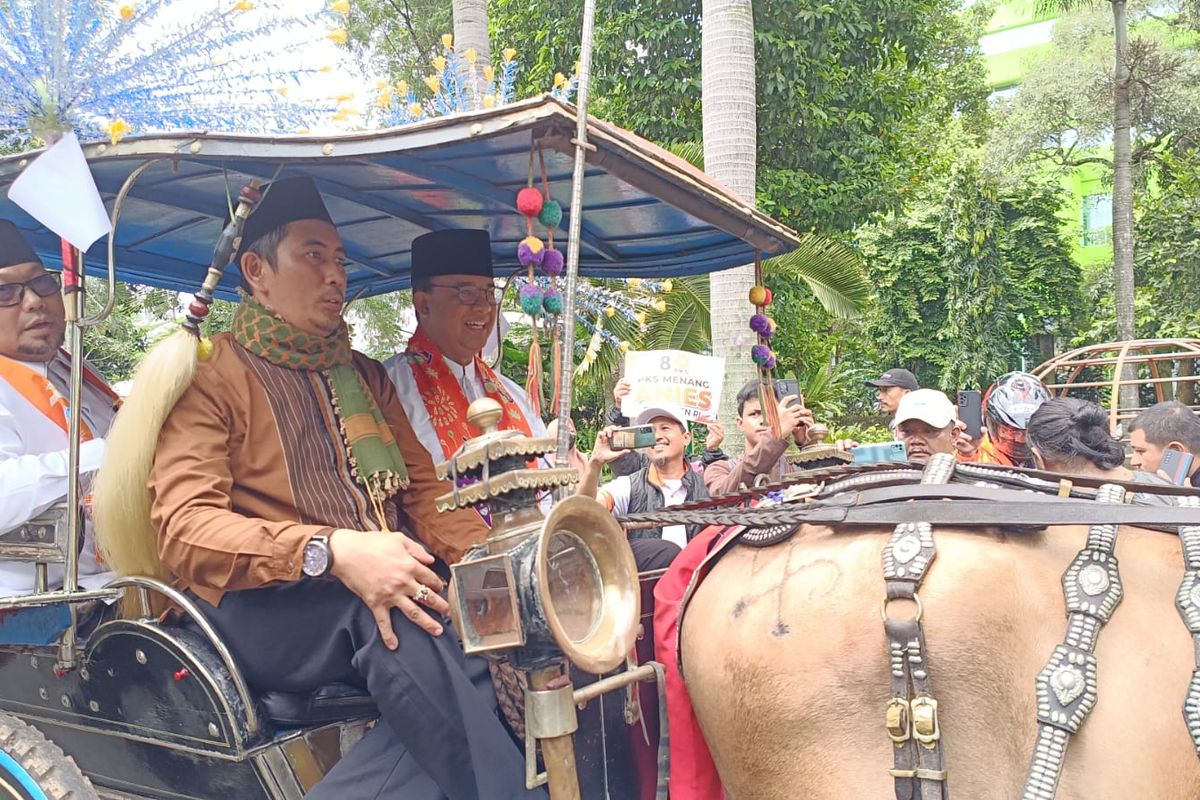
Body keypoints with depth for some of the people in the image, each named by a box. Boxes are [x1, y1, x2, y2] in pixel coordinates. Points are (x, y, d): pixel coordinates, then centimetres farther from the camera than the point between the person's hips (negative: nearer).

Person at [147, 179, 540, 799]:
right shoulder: (210, 377, 4)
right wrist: (331, 551, -27)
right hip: (264, 608, -5)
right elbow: (184, 528, -10)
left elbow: (423, 491, 19)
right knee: (387, 616, -37)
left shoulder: (366, 377, 24)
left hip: (385, 584, 5)